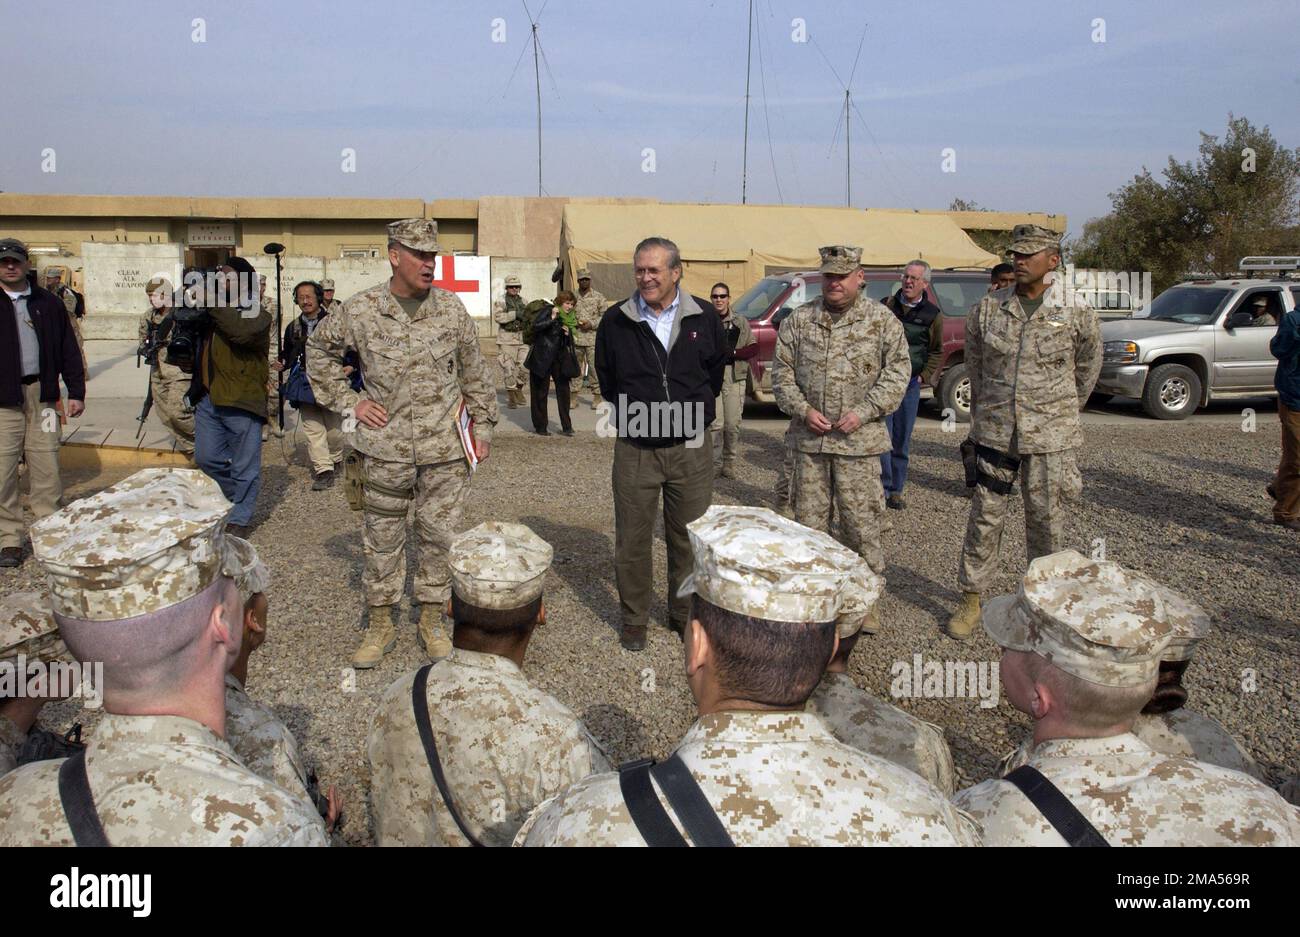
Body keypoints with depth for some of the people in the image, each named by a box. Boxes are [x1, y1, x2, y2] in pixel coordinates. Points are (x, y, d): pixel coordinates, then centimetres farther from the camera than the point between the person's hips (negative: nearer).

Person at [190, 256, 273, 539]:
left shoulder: (257, 314, -5)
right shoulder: (211, 312, 16)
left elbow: (241, 332, -26)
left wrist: (213, 302, -18)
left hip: (242, 401, -6)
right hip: (208, 399, 7)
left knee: (244, 467, 3)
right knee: (207, 457, 10)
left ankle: (240, 520, 15)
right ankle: (240, 494, 33)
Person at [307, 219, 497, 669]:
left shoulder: (450, 308, 0)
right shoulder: (360, 310, -3)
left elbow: (474, 372, 9)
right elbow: (319, 349, 14)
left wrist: (483, 427, 8)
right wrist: (348, 401, 5)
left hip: (444, 448, 0)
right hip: (386, 449, 0)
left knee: (439, 535, 7)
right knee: (382, 536, 9)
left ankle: (432, 621, 24)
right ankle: (380, 626, 24)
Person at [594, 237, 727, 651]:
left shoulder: (704, 319, 0)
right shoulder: (615, 321, -2)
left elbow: (715, 374, 14)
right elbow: (606, 381, 12)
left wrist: (698, 416, 10)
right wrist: (631, 417, 8)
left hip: (690, 449, 1)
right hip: (635, 450, -1)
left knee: (689, 539, 10)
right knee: (632, 540, 5)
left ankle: (685, 614, 28)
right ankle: (634, 620, 22)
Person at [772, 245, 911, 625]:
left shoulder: (882, 320, 1)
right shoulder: (799, 319, 8)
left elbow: (897, 371, -1)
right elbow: (782, 369, 8)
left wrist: (864, 411, -11)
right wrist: (802, 409, -6)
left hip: (858, 441, -2)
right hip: (810, 438, 3)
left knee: (861, 522, 0)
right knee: (808, 521, 9)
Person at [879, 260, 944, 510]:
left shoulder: (932, 315, 5)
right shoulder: (887, 306, 5)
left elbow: (937, 352, 14)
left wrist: (923, 376, 3)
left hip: (910, 384, 1)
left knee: (902, 441, 7)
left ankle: (896, 490, 16)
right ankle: (883, 489, -4)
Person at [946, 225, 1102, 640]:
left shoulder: (1076, 311, -3)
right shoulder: (988, 309, 0)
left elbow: (1088, 364, 12)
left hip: (1049, 435, -1)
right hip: (994, 431, 1)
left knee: (1046, 521, 7)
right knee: (985, 516, 6)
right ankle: (971, 601, 17)